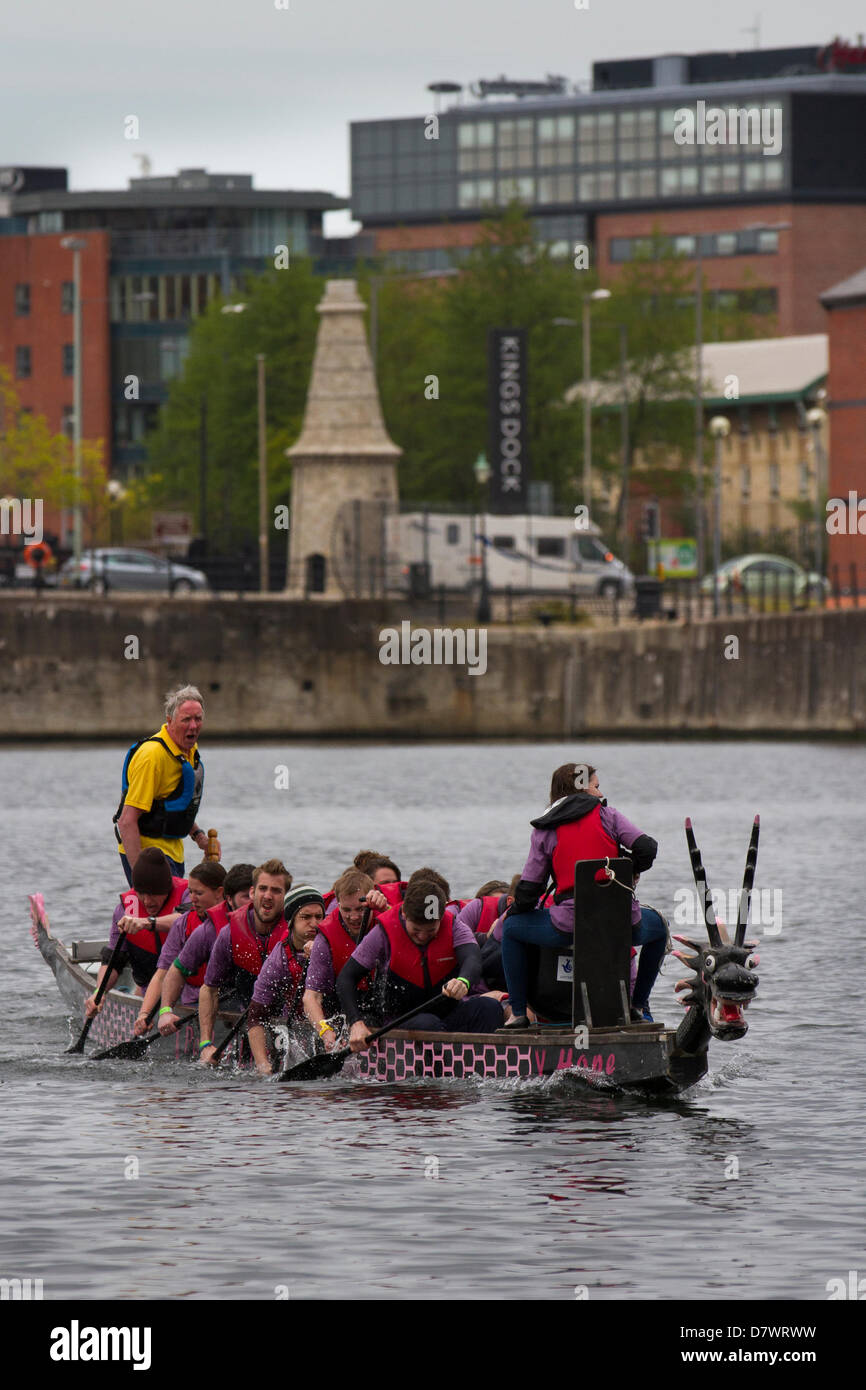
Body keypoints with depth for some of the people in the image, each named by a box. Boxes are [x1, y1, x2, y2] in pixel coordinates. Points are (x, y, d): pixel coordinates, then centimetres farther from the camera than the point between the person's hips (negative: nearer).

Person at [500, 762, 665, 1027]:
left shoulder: (544, 830, 10)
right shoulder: (606, 815, 9)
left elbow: (527, 892, 5)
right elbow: (647, 848, -3)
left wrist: (512, 913, 27)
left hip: (569, 926, -1)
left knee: (511, 928, 25)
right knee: (658, 926, 36)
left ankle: (518, 1012, 18)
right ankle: (638, 1005, 33)